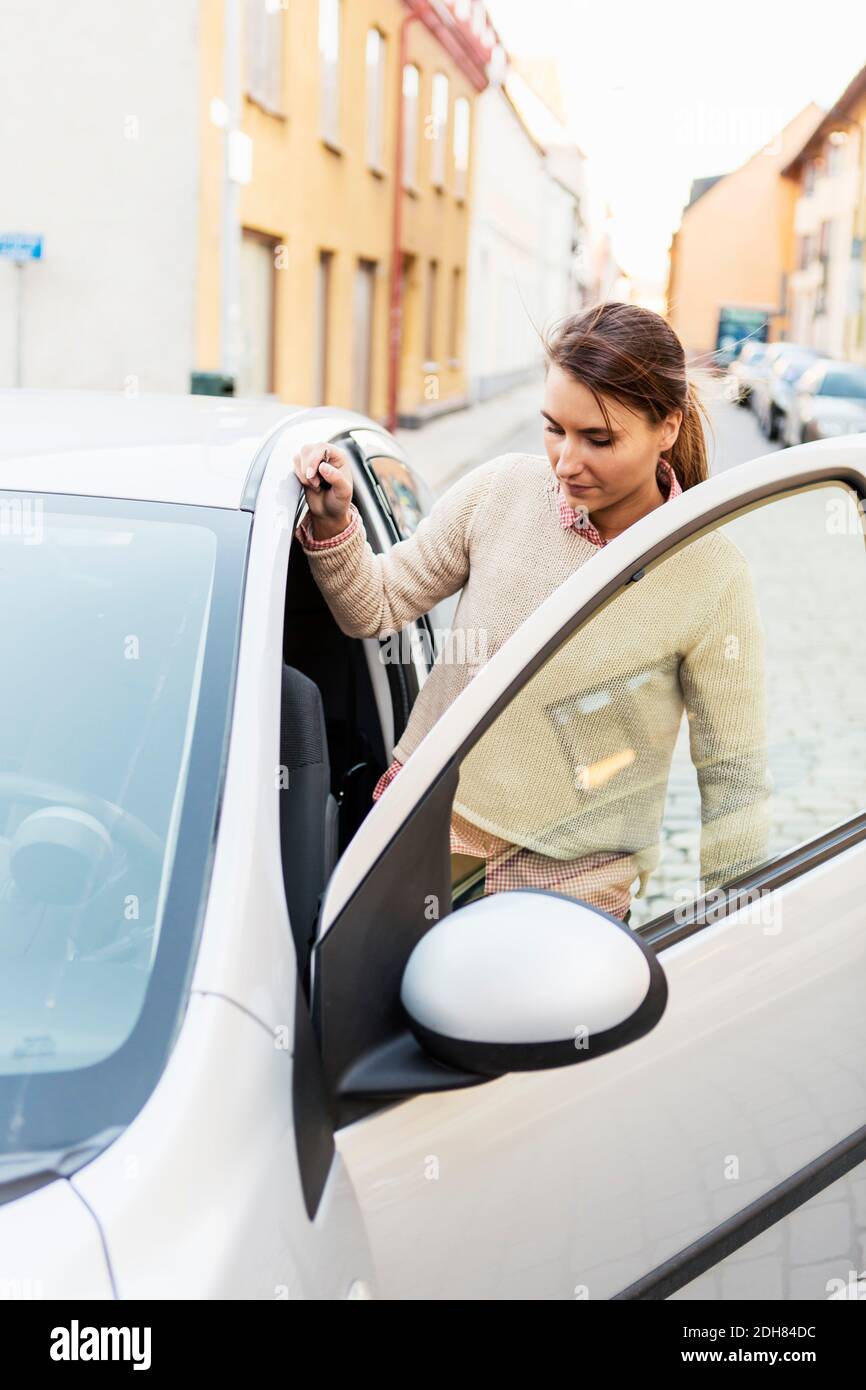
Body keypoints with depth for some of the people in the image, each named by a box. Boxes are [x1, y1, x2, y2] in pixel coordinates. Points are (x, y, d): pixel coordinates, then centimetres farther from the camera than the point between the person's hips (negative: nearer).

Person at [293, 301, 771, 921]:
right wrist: (333, 523, -15)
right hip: (421, 818, 3)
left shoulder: (714, 578, -15)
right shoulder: (501, 489, -6)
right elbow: (377, 609, 3)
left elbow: (735, 777, -7)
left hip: (568, 877, -3)